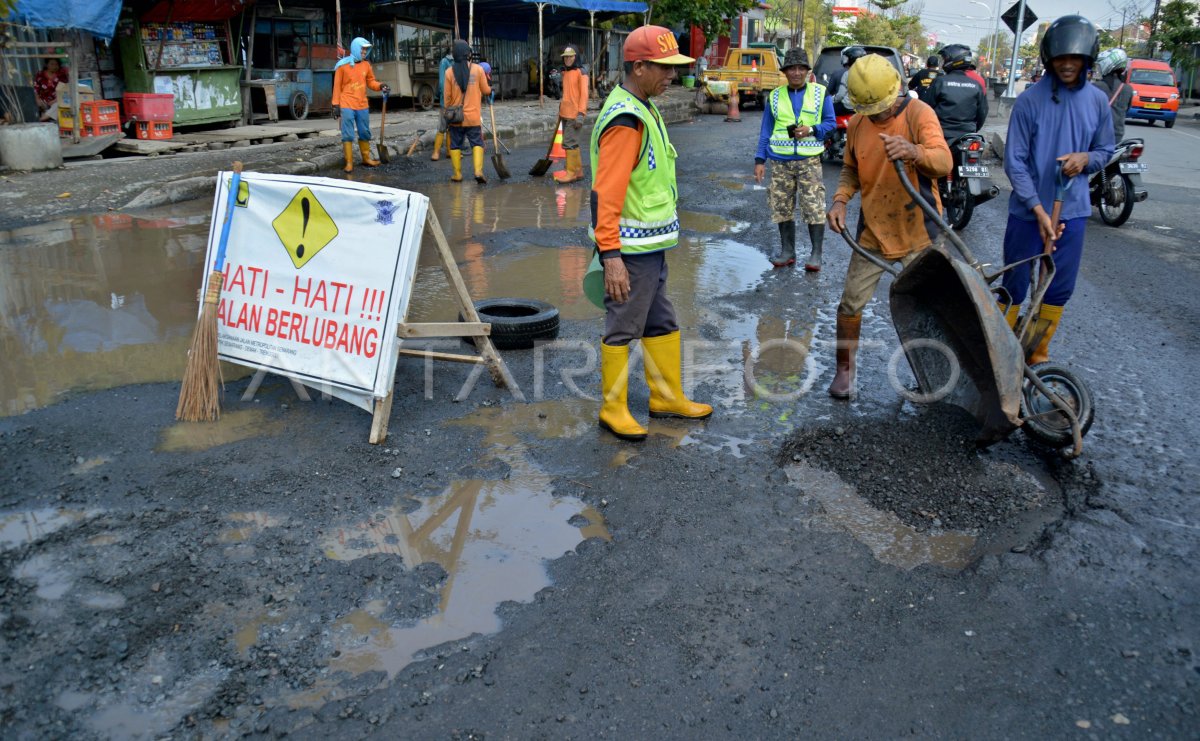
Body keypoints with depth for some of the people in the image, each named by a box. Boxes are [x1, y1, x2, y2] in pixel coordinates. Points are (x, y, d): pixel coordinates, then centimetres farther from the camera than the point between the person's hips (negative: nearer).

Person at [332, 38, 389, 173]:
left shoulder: (366, 65, 7)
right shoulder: (343, 65, -5)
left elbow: (371, 81, 15)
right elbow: (337, 86, -3)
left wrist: (380, 86, -7)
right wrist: (336, 105, -6)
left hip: (362, 106, 5)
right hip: (347, 106, -5)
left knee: (365, 133, 14)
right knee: (348, 135, -4)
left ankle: (366, 159, 27)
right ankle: (349, 163, 0)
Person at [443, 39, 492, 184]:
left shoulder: (449, 72, -4)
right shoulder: (478, 69, -6)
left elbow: (447, 96, 0)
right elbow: (486, 91, 3)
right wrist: (490, 88, 26)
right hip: (473, 116, -1)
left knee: (455, 145, 12)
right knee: (477, 143, 5)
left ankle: (457, 174, 13)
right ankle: (478, 171, -11)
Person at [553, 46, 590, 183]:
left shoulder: (581, 72, -9)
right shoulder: (565, 72, 16)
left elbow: (584, 94, -15)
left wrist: (581, 114, -21)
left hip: (575, 114, -9)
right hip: (565, 113, 9)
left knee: (570, 143, -10)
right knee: (570, 143, 12)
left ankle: (571, 173, -4)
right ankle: (577, 170, 20)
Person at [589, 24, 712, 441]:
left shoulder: (643, 110, 12)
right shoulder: (625, 121, -20)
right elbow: (606, 194, -25)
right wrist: (611, 256, -28)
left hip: (651, 246, 10)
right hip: (631, 249, -10)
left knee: (661, 323, 18)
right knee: (623, 328, 2)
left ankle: (667, 397, 32)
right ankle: (613, 410, 17)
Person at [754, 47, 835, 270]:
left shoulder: (820, 93, 6)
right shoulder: (775, 97, 11)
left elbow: (831, 123, 7)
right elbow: (765, 131, 12)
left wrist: (811, 130, -12)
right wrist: (760, 160, 5)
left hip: (809, 160, -2)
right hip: (780, 160, 2)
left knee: (814, 208, -6)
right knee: (782, 208, 5)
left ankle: (816, 254, 3)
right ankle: (787, 251, 19)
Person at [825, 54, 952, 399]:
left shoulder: (919, 114, -13)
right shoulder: (857, 124, 0)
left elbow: (944, 163, -26)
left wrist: (913, 151, -47)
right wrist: (840, 200, -5)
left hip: (917, 231, -3)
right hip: (872, 230, 3)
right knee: (851, 304, 3)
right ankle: (844, 370, 21)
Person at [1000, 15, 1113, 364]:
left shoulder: (1098, 101, 2)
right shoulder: (1030, 100, -10)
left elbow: (1105, 150, 13)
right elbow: (1014, 161, -11)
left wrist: (1086, 158, -13)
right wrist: (1039, 210, -18)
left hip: (1072, 211, 4)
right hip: (1028, 212, -3)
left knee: (1059, 289, 11)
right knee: (1015, 286, 5)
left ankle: (1038, 354, 28)